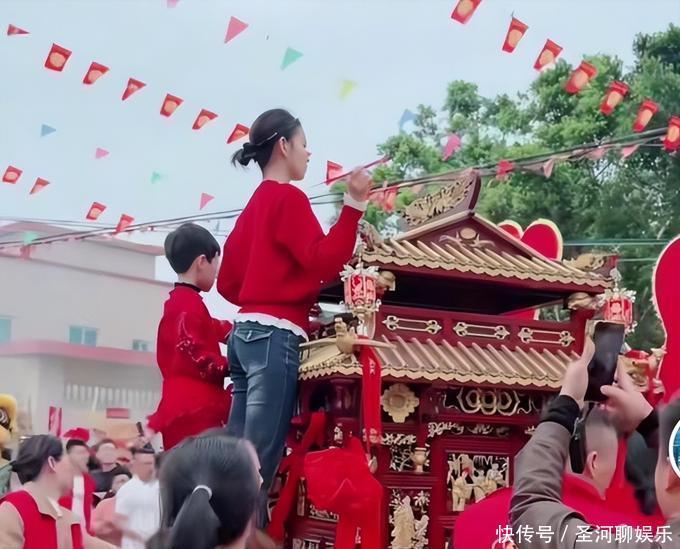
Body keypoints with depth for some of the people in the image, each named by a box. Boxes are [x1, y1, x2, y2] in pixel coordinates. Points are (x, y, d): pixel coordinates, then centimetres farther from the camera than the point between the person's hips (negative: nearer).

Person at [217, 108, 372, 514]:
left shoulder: (255, 204, 20)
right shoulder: (288, 197, -6)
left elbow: (228, 282, 20)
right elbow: (324, 261, -15)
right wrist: (354, 203, -18)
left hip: (245, 332, 9)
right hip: (276, 335, -9)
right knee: (260, 458, -11)